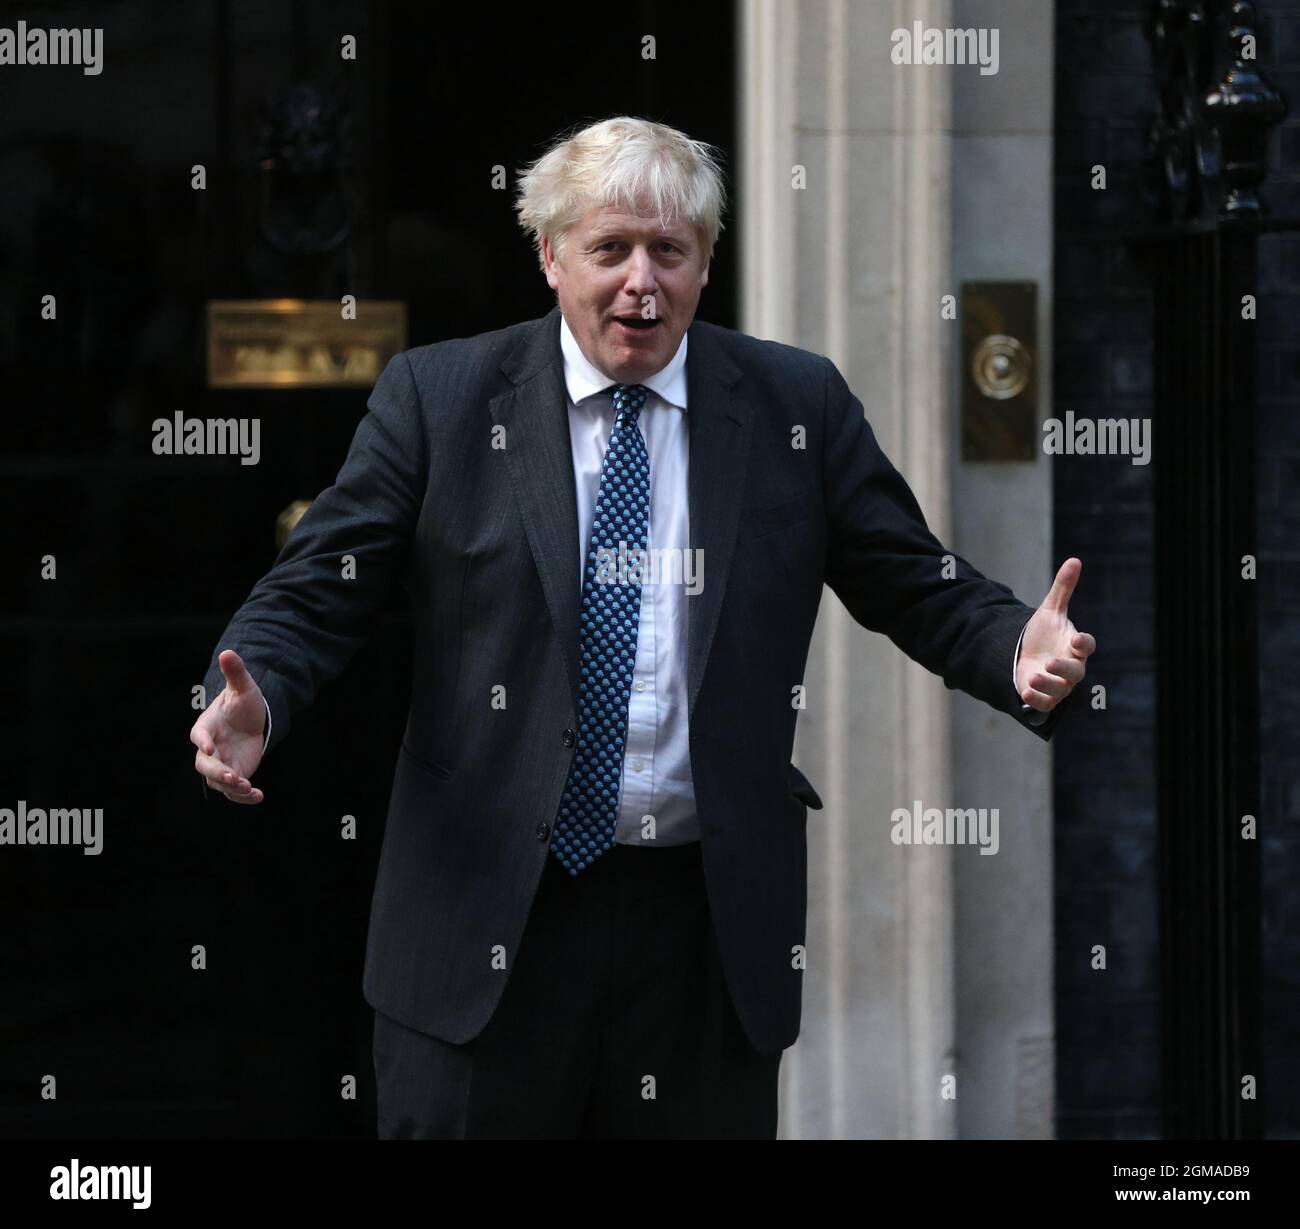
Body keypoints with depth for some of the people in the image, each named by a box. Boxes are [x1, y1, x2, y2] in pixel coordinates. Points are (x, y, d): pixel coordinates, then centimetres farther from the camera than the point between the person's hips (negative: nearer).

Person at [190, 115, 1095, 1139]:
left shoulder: (798, 404, 5)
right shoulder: (439, 397, 2)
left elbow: (919, 587, 7)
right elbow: (319, 589, 1)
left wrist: (1022, 652, -13)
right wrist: (253, 701, -19)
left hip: (713, 925, 1)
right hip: (491, 916, -1)